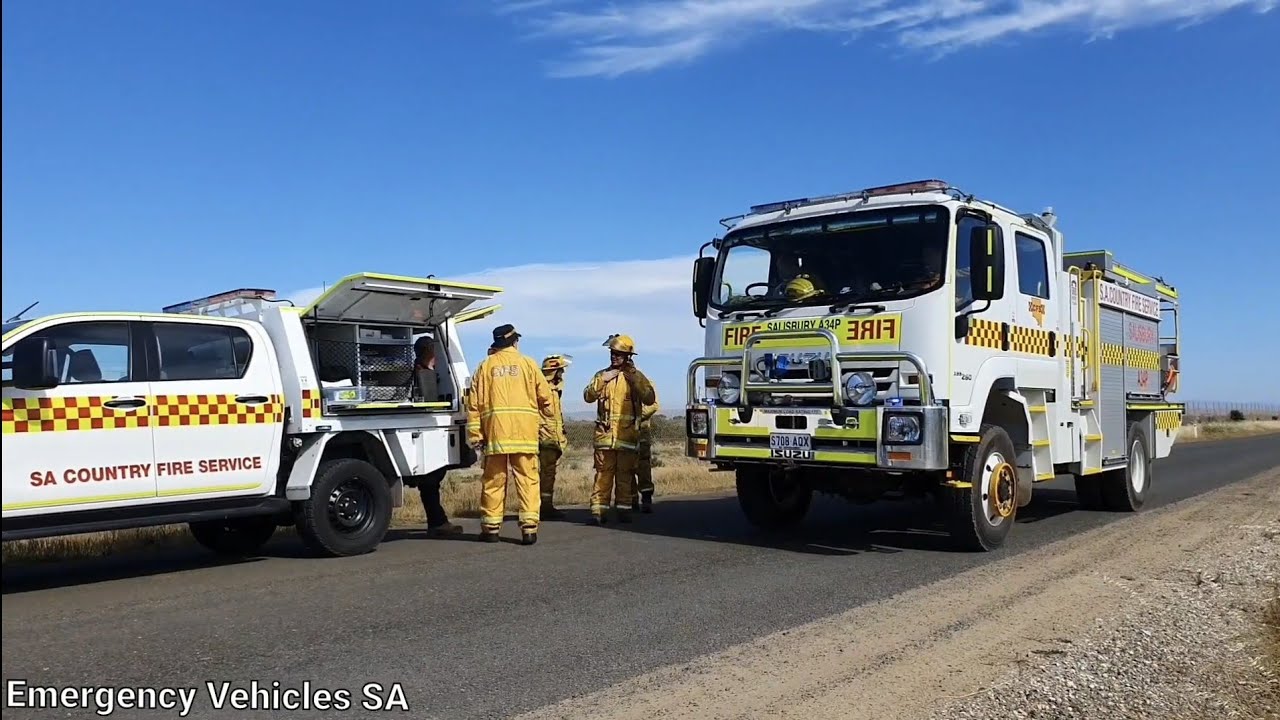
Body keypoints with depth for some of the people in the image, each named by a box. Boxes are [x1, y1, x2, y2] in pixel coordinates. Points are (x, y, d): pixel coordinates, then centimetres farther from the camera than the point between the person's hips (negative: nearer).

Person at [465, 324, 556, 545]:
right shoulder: (527, 363, 7)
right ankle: (529, 528, -3)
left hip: (495, 432, 1)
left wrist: (474, 434, 7)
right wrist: (546, 419, 24)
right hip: (525, 433, -1)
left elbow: (474, 402, 5)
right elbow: (545, 396, 5)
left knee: (493, 481, 8)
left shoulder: (486, 366, 10)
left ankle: (491, 528, 13)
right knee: (527, 480, 1)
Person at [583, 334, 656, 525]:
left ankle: (623, 509, 11)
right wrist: (602, 380, -11)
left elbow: (649, 399, -7)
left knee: (625, 475, 4)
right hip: (604, 434, 1)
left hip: (627, 435, -1)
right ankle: (598, 511, -2)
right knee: (603, 474, -2)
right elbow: (588, 396, 1)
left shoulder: (636, 376, 6)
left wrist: (634, 377, -13)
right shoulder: (602, 375, 13)